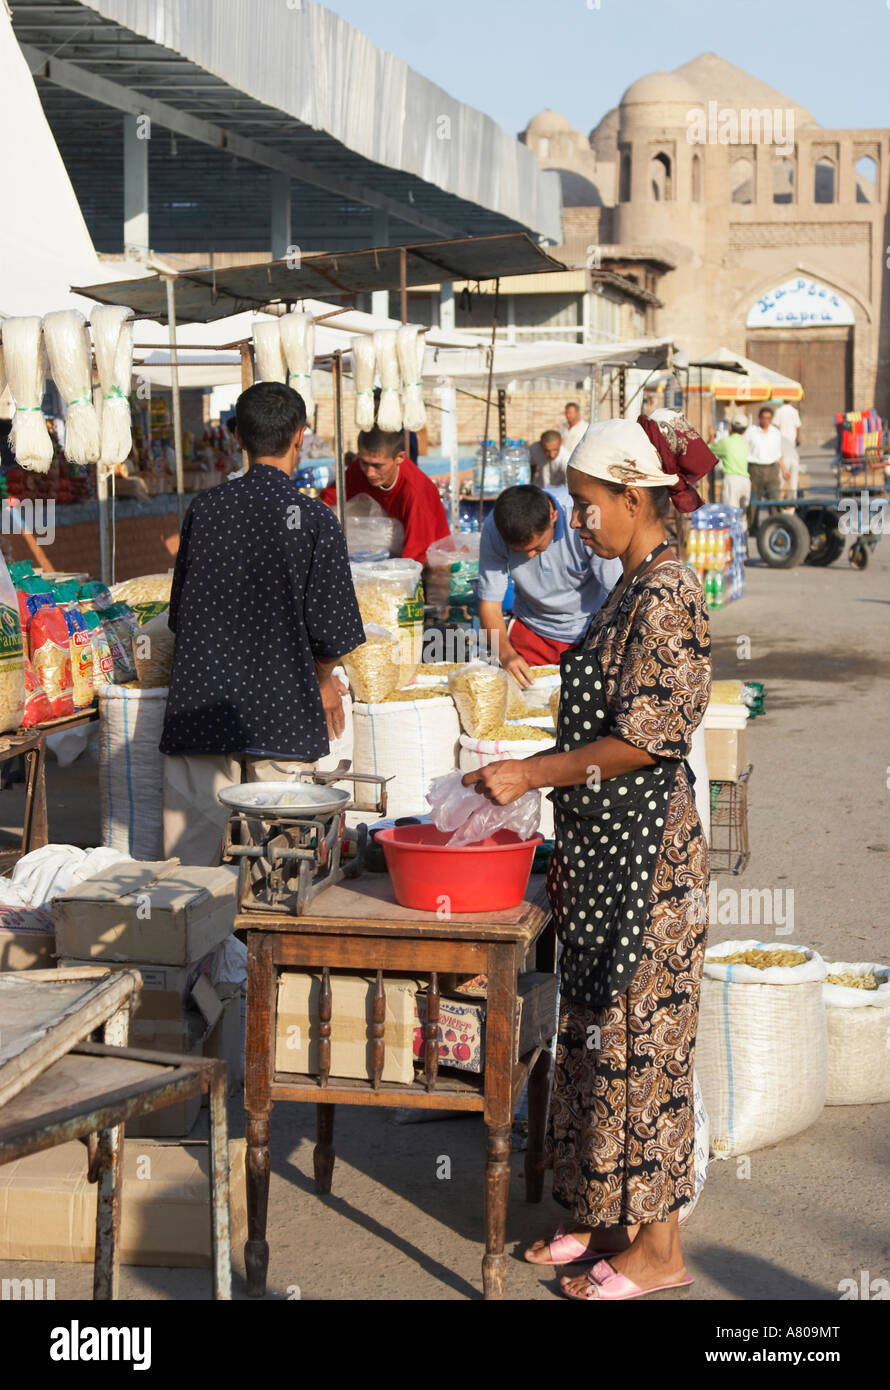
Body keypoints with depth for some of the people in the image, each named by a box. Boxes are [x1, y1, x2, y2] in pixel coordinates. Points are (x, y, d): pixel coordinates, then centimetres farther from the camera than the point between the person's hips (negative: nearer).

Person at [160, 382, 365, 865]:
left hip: (202, 704, 3)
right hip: (283, 709, -3)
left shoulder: (205, 508, 1)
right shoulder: (314, 519, -9)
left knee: (189, 851, 7)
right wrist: (324, 680, 12)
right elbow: (330, 626, -8)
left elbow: (180, 612, 9)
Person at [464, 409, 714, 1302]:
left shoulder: (666, 596, -17)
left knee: (637, 1036, -1)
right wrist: (531, 773, 13)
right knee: (595, 1032, 16)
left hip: (644, 856, -10)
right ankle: (608, 1217, 28)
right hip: (602, 851, 10)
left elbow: (645, 739, -21)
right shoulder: (633, 590, 12)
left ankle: (657, 1246, 11)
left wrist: (534, 773, -17)